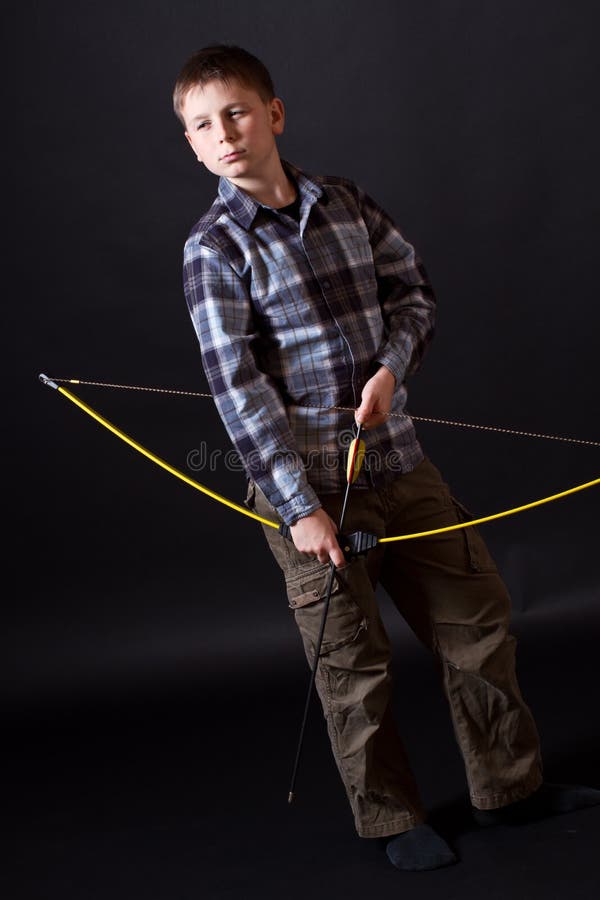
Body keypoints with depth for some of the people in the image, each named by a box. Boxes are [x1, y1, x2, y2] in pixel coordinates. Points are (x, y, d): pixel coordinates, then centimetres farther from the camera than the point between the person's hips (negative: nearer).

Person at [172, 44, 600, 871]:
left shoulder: (347, 203, 5)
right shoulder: (214, 249, -10)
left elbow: (414, 290, 12)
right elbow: (238, 390, -15)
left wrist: (392, 367, -9)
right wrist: (299, 508, -19)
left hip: (398, 459, 5)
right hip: (307, 482, -5)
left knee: (476, 611, 13)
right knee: (353, 662, 6)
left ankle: (508, 782, 32)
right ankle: (391, 818, 27)